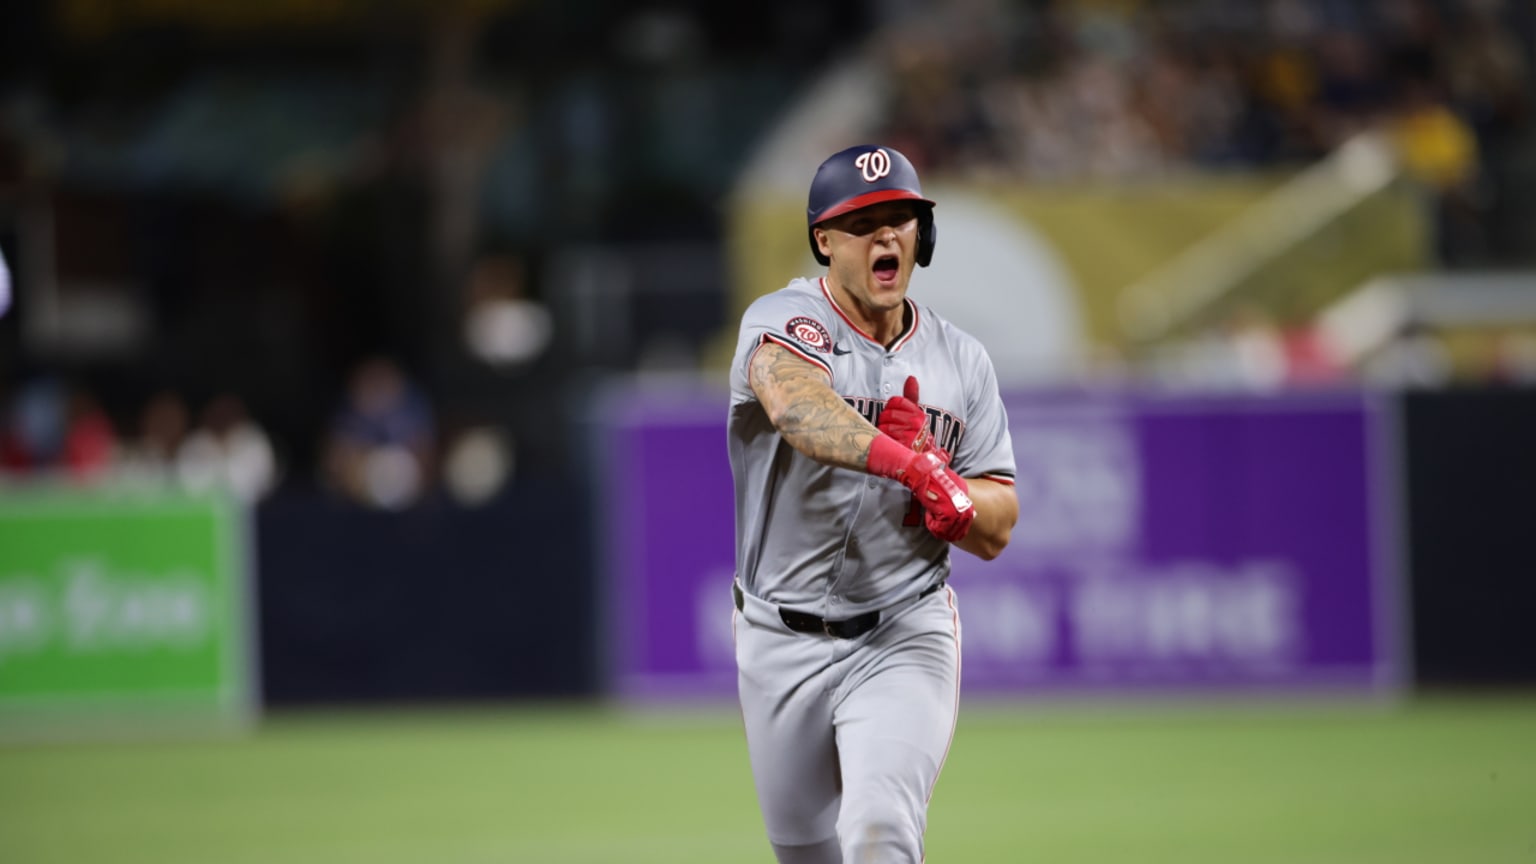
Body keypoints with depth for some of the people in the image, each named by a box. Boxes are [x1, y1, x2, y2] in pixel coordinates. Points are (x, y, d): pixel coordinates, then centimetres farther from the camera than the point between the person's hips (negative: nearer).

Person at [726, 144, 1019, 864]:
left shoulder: (961, 361, 4)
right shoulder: (784, 320, -9)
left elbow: (996, 531, 3)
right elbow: (796, 405, -34)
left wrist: (946, 492, -20)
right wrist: (907, 462, -50)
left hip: (904, 641, 0)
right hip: (782, 647, 0)